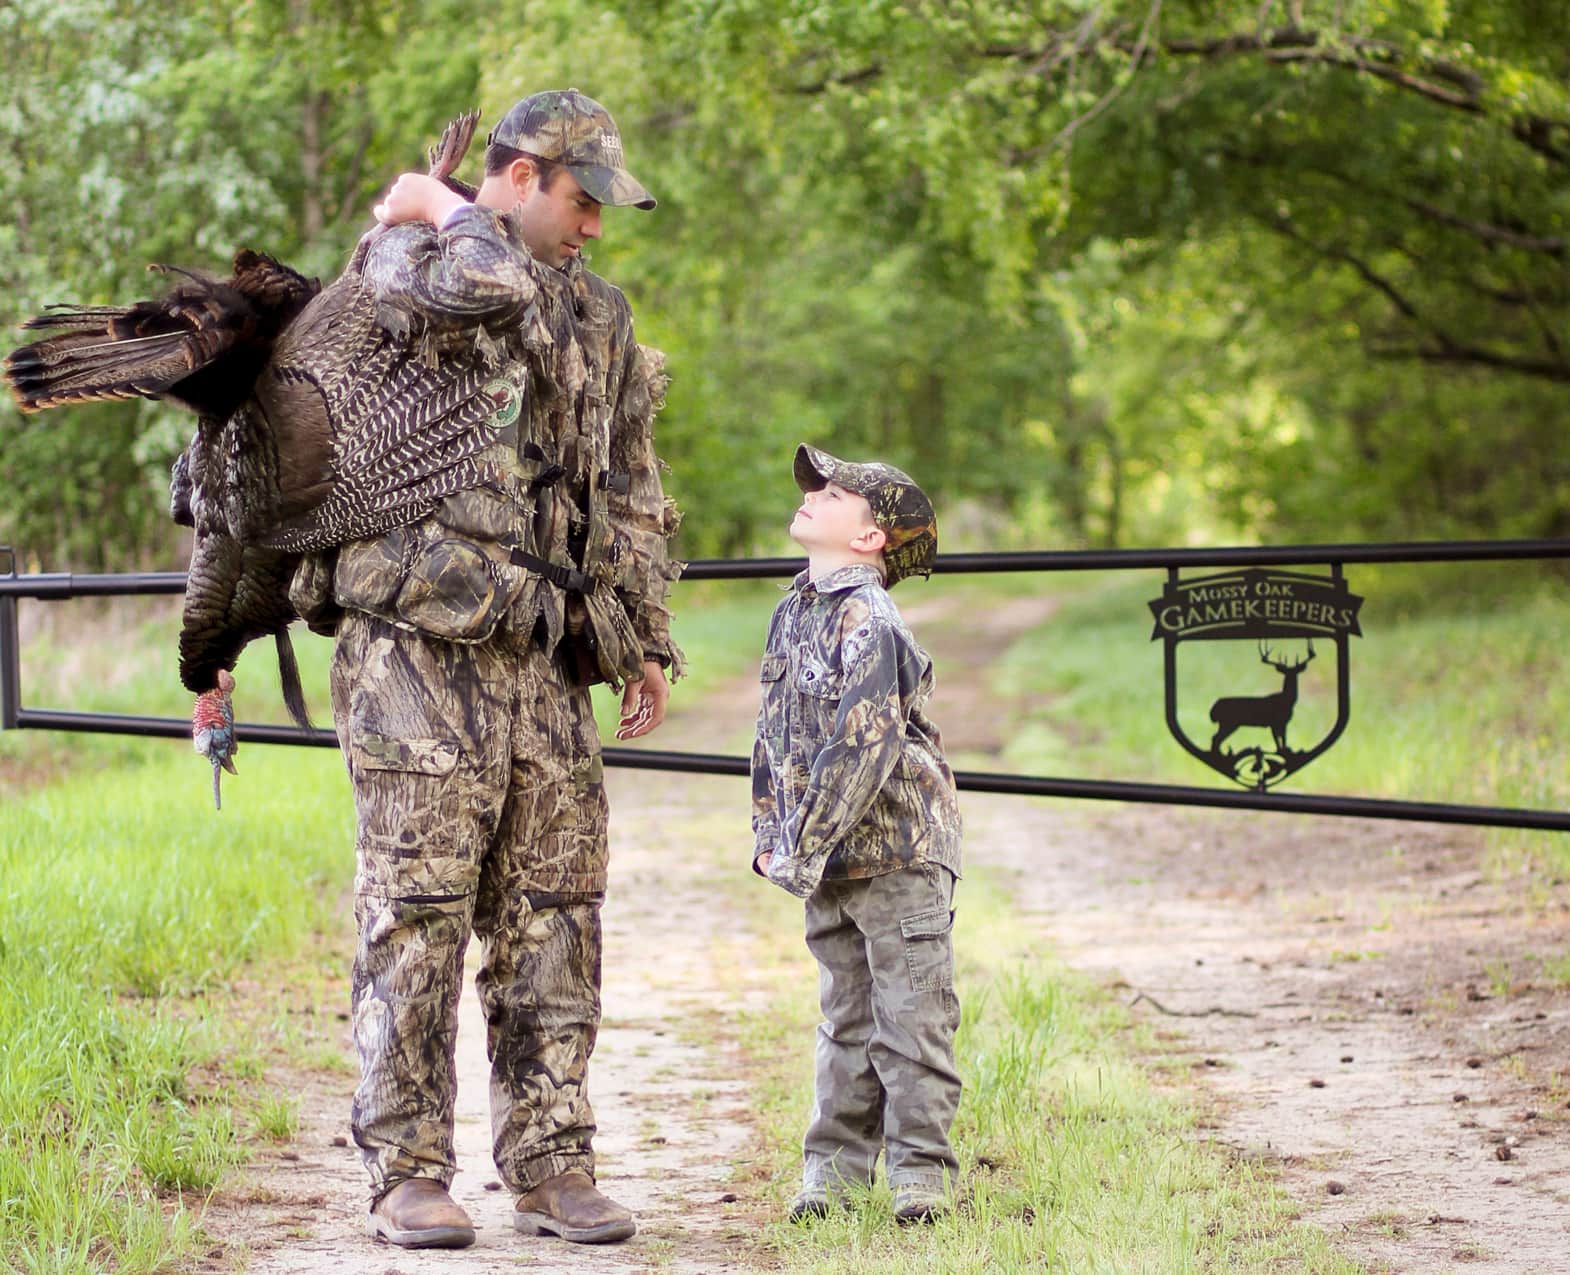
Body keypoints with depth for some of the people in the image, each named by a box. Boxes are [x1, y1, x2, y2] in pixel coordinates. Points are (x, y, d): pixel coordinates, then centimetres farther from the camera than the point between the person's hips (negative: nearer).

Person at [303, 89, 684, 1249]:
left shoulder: (598, 317, 18)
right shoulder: (401, 260, -2)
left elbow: (632, 494, 22)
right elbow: (486, 283, -27)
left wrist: (644, 641, 18)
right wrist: (441, 209, -7)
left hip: (544, 663, 6)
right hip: (420, 648, -6)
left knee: (553, 920, 6)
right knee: (418, 919, -4)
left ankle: (552, 1165, 12)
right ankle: (409, 1174, 2)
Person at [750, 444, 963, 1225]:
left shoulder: (867, 618, -15)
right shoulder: (793, 612, 11)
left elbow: (866, 744, -22)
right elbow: (773, 734, 17)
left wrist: (805, 847, -20)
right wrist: (770, 835, 9)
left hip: (896, 846, -8)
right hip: (826, 859, 8)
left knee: (910, 1013, -1)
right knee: (844, 1015, 14)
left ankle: (918, 1167, 5)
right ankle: (836, 1162, 20)